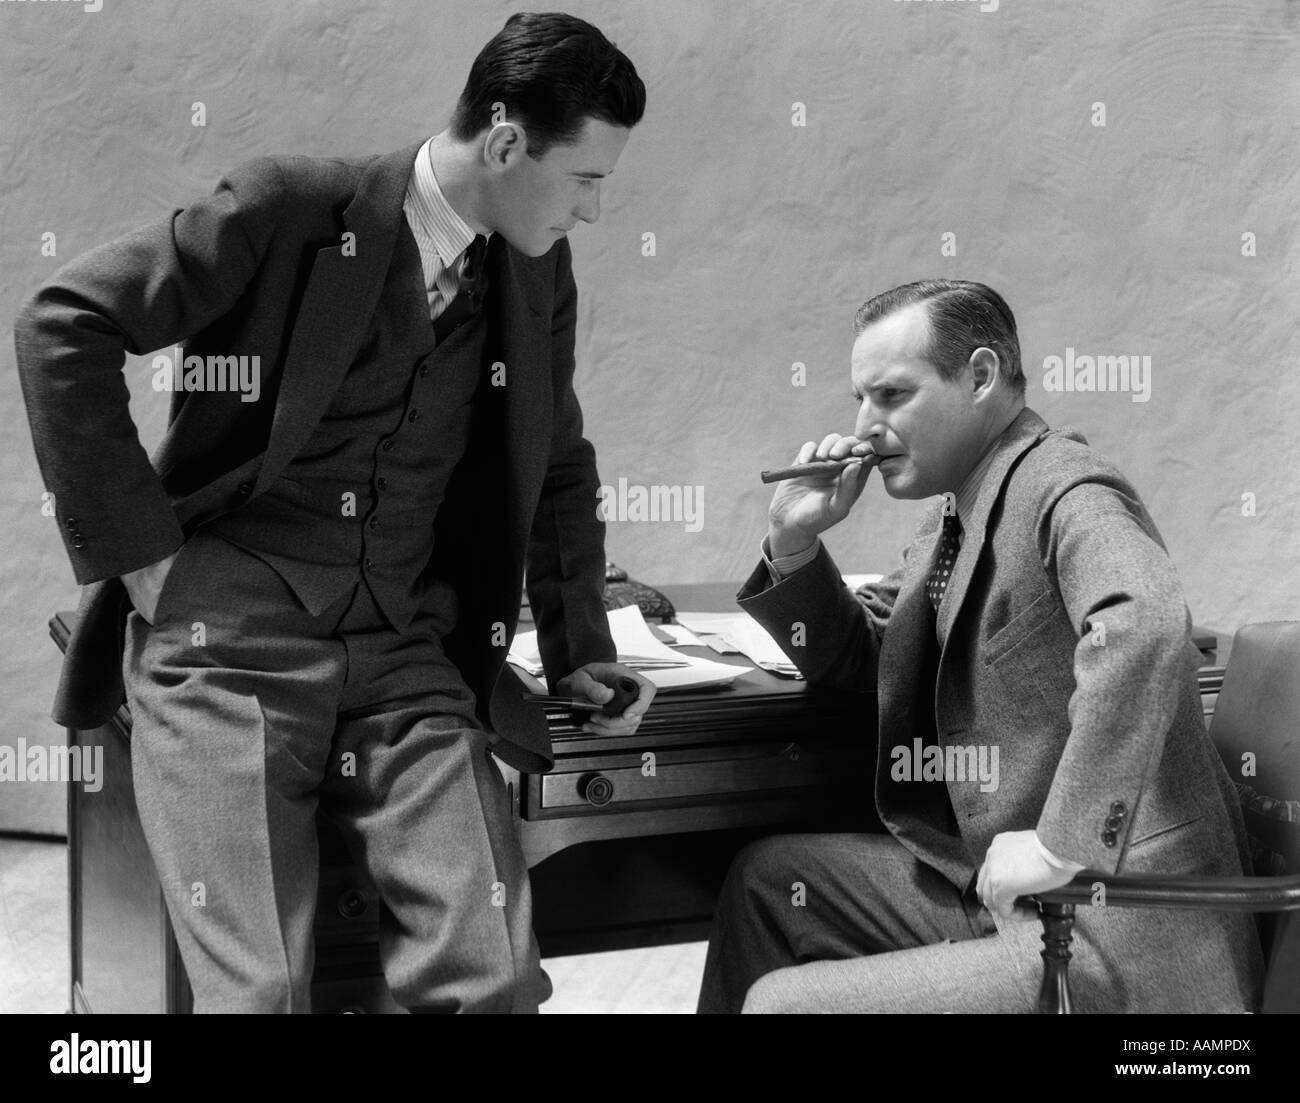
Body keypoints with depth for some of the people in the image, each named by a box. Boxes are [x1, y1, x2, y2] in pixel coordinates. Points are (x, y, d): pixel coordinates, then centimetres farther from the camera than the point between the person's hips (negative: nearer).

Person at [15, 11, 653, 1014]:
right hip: (228, 644, -4)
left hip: (408, 657, 4)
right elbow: (62, 328, -6)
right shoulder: (292, 207, -6)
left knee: (495, 977, -13)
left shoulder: (537, 273, 10)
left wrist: (580, 647, 16)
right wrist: (138, 546, -9)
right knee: (261, 993, -15)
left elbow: (560, 467, 24)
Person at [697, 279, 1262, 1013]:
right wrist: (796, 541, 4)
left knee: (782, 1002, -12)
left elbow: (1142, 625, -37)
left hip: (1117, 932, -9)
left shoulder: (1064, 490, -17)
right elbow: (856, 662, 22)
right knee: (768, 877, 12)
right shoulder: (959, 513, 12)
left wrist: (1060, 847, -35)